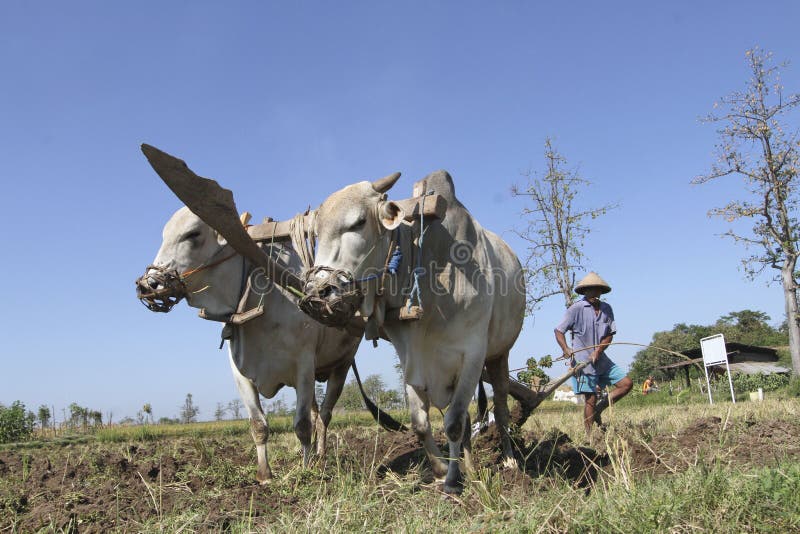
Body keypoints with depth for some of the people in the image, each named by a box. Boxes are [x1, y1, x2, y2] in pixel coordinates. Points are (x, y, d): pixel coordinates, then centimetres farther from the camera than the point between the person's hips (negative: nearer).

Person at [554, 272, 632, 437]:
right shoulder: (576, 309, -10)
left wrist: (598, 351, -12)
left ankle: (598, 411, 13)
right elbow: (559, 331, -9)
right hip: (583, 361, -6)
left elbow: (610, 335, 5)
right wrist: (566, 349, -26)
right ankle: (590, 437, 6)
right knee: (591, 399, -5)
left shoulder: (606, 309, 6)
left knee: (626, 383, 2)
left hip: (601, 359, 6)